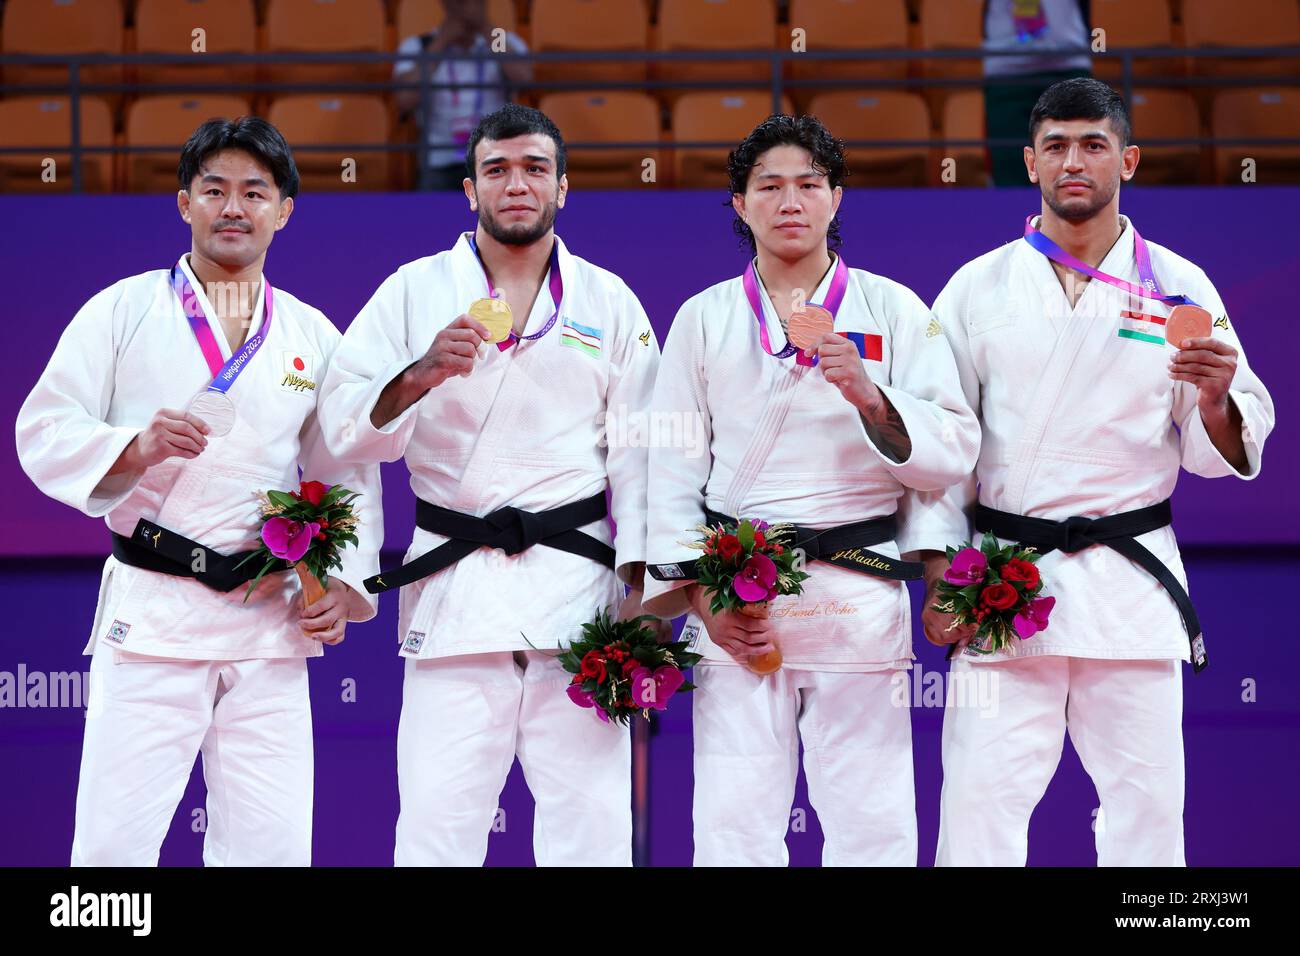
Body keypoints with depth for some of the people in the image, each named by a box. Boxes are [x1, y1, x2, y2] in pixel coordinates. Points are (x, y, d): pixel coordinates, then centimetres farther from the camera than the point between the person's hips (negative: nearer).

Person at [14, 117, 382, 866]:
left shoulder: (314, 337, 13)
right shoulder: (124, 311, 4)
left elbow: (349, 475, 17)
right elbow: (45, 433, 0)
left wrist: (342, 584, 3)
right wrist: (135, 447, -18)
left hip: (271, 622, 3)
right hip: (150, 609, -3)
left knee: (272, 842, 4)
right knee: (115, 836, -6)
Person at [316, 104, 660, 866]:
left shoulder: (610, 303, 10)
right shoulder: (415, 291, 8)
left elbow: (638, 452, 6)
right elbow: (347, 426, -1)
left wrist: (640, 585, -3)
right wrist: (420, 375, -19)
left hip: (576, 578, 1)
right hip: (454, 584, 0)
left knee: (590, 817, -1)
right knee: (436, 813, -4)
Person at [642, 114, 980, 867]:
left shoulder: (893, 311, 9)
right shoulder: (705, 318, 11)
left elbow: (955, 452, 3)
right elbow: (673, 469, 8)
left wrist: (871, 399, -14)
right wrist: (699, 597, -2)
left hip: (860, 598, 0)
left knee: (873, 824, -3)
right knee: (733, 823, -3)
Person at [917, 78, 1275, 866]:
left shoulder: (1178, 289, 5)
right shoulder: (980, 288, 5)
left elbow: (1221, 455, 7)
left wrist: (1216, 402, -15)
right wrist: (938, 576, -3)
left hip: (1131, 579, 1)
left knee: (1146, 802, 3)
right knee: (981, 799, -5)